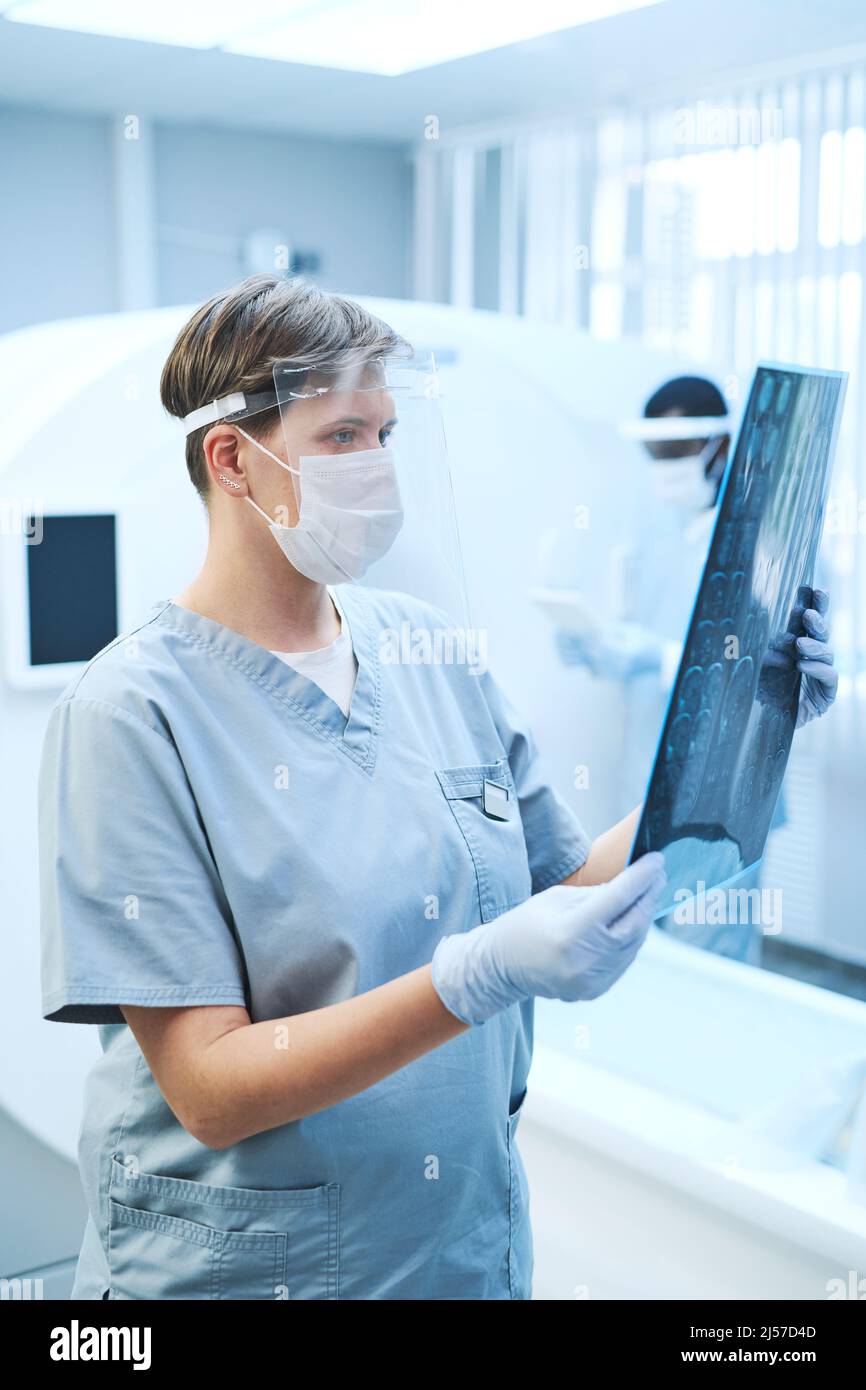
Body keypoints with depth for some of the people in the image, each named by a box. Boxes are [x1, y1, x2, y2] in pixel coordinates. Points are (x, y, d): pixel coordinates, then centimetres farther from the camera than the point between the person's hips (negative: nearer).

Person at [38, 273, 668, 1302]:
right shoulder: (130, 715, -18)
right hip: (238, 1265, -5)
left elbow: (570, 891, 3)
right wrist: (479, 976, -33)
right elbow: (209, 1091, -21)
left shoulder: (427, 649, -3)